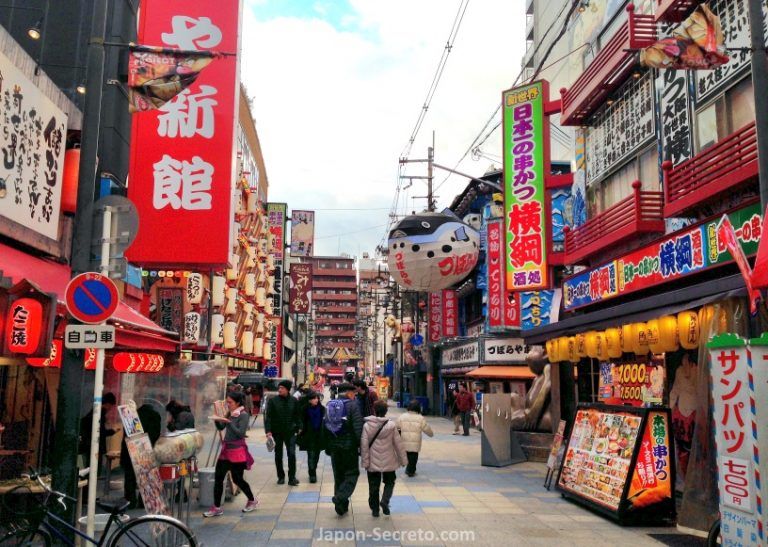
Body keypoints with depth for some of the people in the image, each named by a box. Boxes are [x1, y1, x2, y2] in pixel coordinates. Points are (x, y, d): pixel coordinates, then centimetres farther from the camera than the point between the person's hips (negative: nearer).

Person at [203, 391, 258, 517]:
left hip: (237, 450, -7)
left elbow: (240, 433, -20)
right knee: (218, 477, 3)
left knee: (237, 479, 2)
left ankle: (252, 501, 24)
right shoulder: (229, 413, 9)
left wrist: (228, 422, -25)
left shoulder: (243, 415, -13)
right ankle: (217, 508, 10)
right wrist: (217, 420, -9)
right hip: (226, 449, 7)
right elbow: (221, 428, 11)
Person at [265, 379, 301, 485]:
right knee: (278, 455, 10)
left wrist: (298, 428, -4)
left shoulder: (294, 401, -1)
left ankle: (292, 478, 1)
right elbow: (268, 416, -8)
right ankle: (281, 477, 23)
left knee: (291, 454, -7)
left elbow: (297, 416, 4)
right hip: (277, 432, 0)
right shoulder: (273, 401, -6)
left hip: (290, 432, 0)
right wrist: (268, 430, -16)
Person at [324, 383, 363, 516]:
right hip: (349, 446, -6)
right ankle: (341, 497, -16)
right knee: (352, 473, 4)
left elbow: (325, 426, 13)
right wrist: (361, 444, -11)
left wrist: (327, 447, 19)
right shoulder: (352, 405, -10)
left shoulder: (330, 405, 9)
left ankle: (341, 506, 18)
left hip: (334, 446, 6)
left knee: (338, 475, 15)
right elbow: (358, 427, -17)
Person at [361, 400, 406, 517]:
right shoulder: (391, 425, -9)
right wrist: (403, 459, 6)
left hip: (373, 462, 0)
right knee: (389, 482, 18)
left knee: (374, 486, 12)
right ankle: (385, 501, -4)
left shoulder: (367, 425, -10)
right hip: (389, 462, 0)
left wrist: (365, 462, -4)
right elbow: (398, 444, -4)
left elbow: (364, 445, -10)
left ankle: (375, 509, 16)